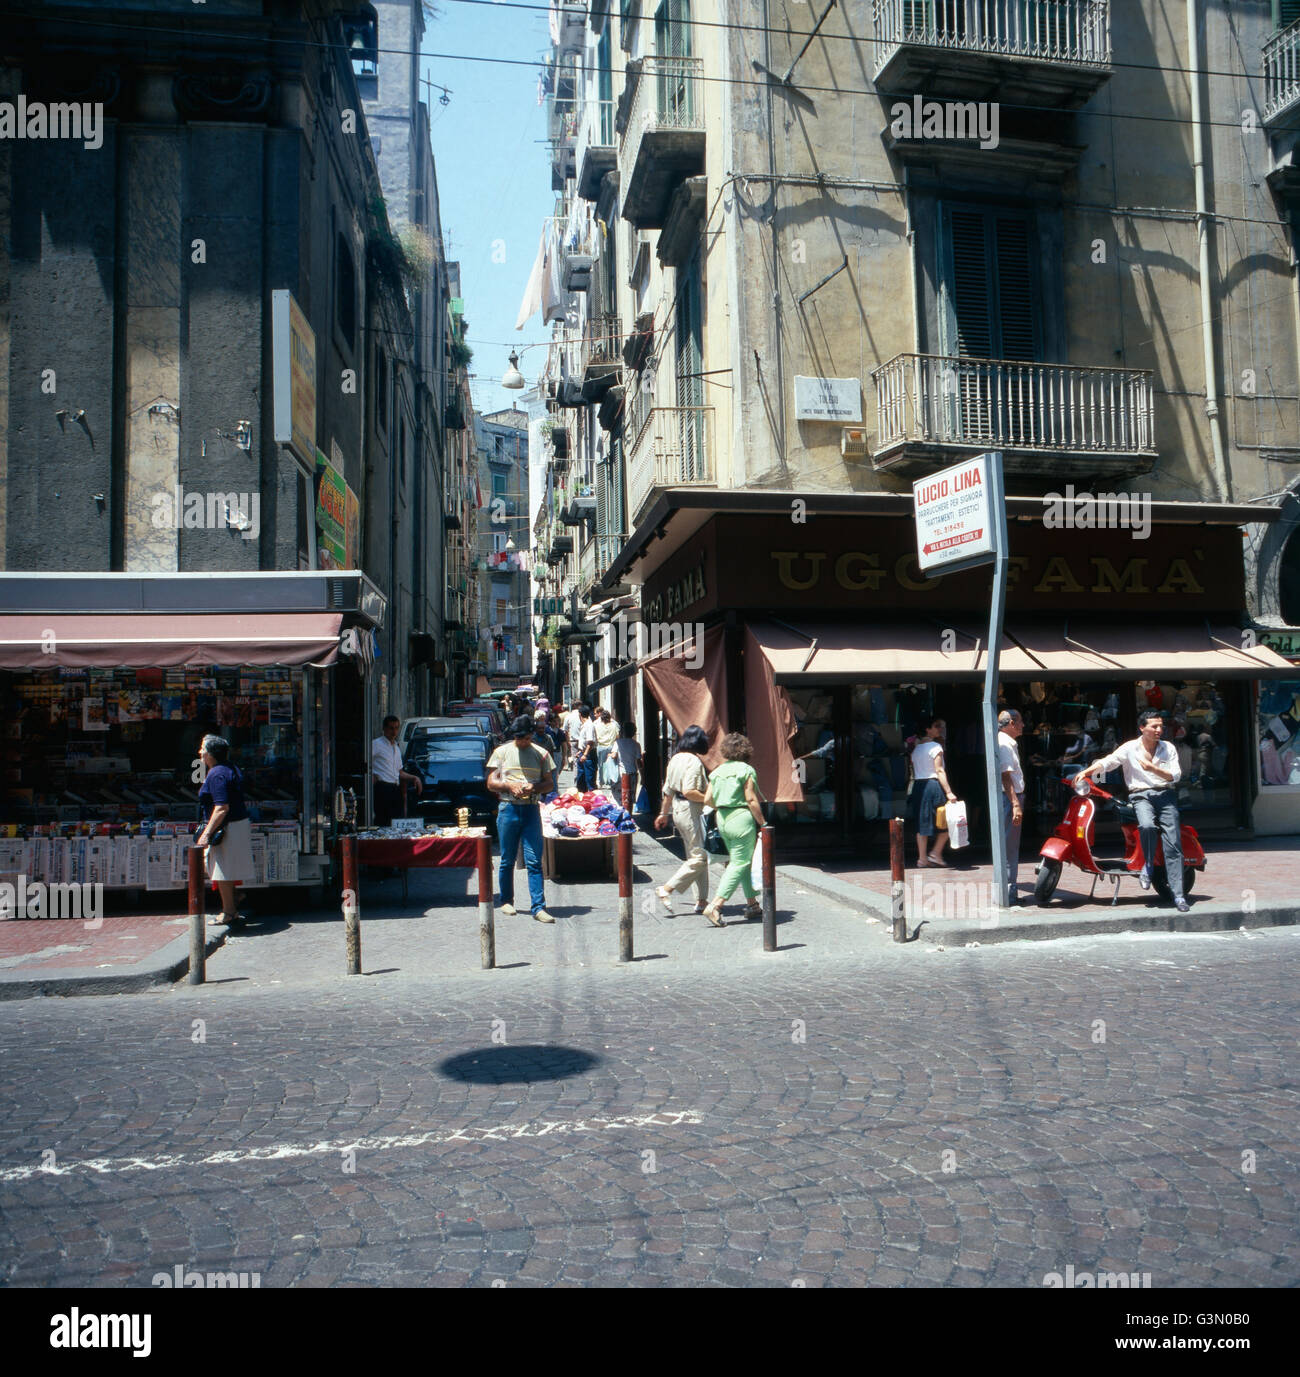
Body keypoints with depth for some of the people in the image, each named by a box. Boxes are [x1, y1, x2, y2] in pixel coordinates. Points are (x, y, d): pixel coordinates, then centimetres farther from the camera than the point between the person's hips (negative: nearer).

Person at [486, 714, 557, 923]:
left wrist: (534, 787, -10)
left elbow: (550, 784, 10)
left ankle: (538, 907, -6)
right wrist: (510, 785, -11)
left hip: (531, 810, 0)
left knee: (534, 861, -5)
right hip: (508, 809, 0)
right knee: (507, 860, 8)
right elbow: (491, 783, 7)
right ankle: (506, 901, 24)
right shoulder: (502, 752, 7)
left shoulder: (541, 754, 8)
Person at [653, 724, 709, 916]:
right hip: (691, 811, -10)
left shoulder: (675, 759, 10)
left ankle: (701, 900, 16)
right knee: (699, 857, -3)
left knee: (696, 856, 14)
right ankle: (667, 889, -5)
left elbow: (668, 790, 16)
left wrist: (664, 813, 24)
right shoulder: (694, 761, -16)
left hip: (677, 810, 10)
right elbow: (688, 791, -25)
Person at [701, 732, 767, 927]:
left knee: (744, 861, 17)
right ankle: (715, 906, -13)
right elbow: (751, 800, -12)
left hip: (722, 819, 7)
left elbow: (707, 800, 8)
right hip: (741, 818, -7)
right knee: (739, 864, -4)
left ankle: (752, 904, 22)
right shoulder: (746, 770, -8)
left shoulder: (718, 771, 9)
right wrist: (763, 823, -7)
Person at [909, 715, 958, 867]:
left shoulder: (916, 748, 14)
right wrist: (949, 792, -16)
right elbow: (939, 771, -14)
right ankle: (936, 854, 2)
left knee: (922, 824, 8)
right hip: (933, 785, -7)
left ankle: (922, 858, 9)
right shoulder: (935, 746, -8)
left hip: (918, 786, 7)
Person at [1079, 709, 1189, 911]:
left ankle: (1178, 895, -4)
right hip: (1141, 795, -2)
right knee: (1147, 825, -34)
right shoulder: (1130, 748, 3)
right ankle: (1147, 866, -8)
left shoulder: (1168, 748, 9)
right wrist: (1085, 772, -21)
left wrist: (1152, 768, -12)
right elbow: (1106, 762, -6)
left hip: (1165, 795, 2)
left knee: (1173, 844, -6)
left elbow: (1176, 775, 3)